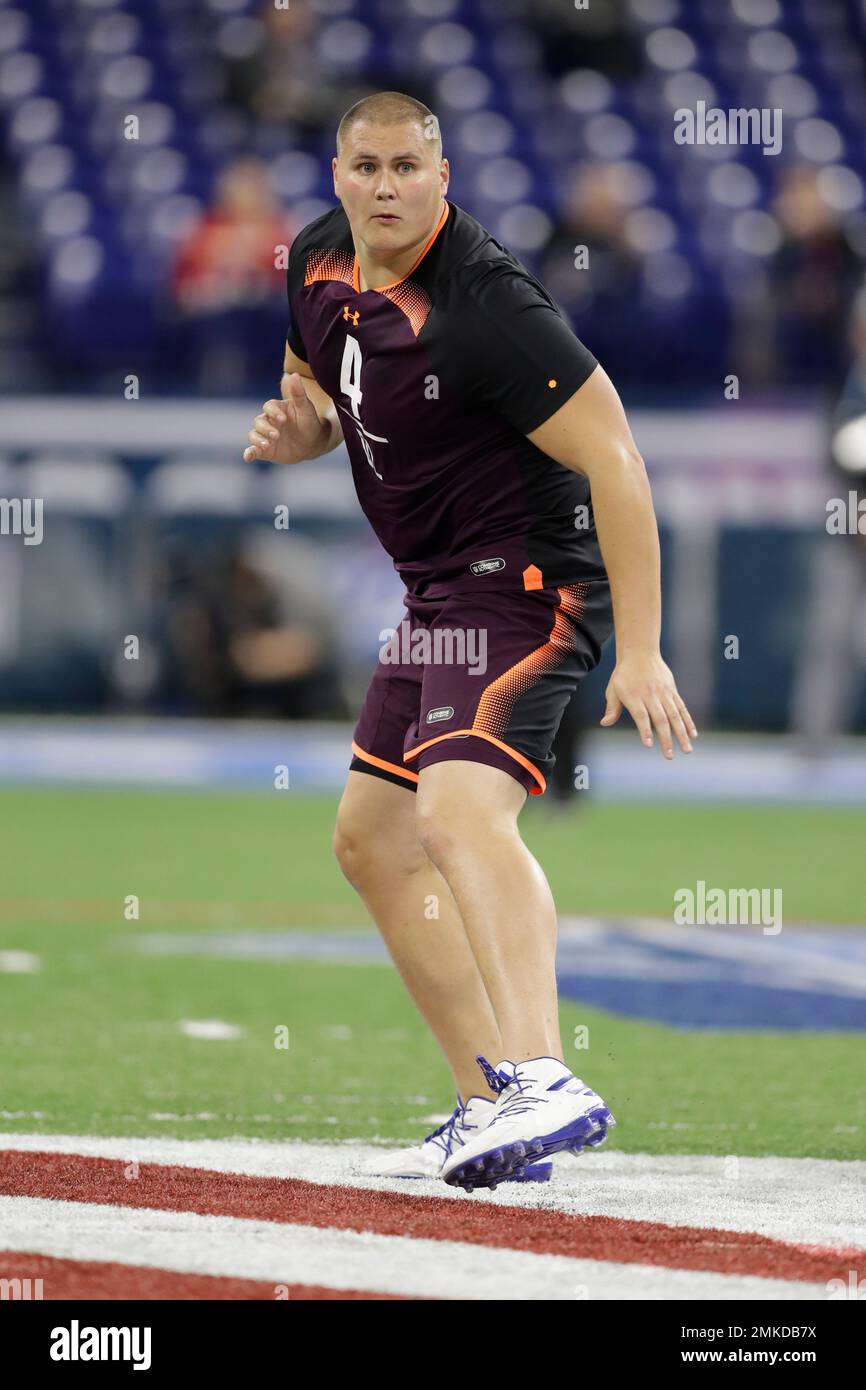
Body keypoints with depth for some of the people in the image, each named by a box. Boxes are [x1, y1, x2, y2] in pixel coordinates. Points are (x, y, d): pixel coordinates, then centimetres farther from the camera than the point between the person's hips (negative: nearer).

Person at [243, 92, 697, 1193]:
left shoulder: (485, 305, -23)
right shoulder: (319, 261, 4)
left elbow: (613, 460, -24)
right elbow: (325, 395, 23)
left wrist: (639, 652, -28)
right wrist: (299, 427, -3)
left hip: (524, 583, -10)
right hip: (441, 594, 10)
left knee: (462, 815, -30)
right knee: (371, 843, 13)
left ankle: (544, 1083, -46)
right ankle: (489, 1108, 15)